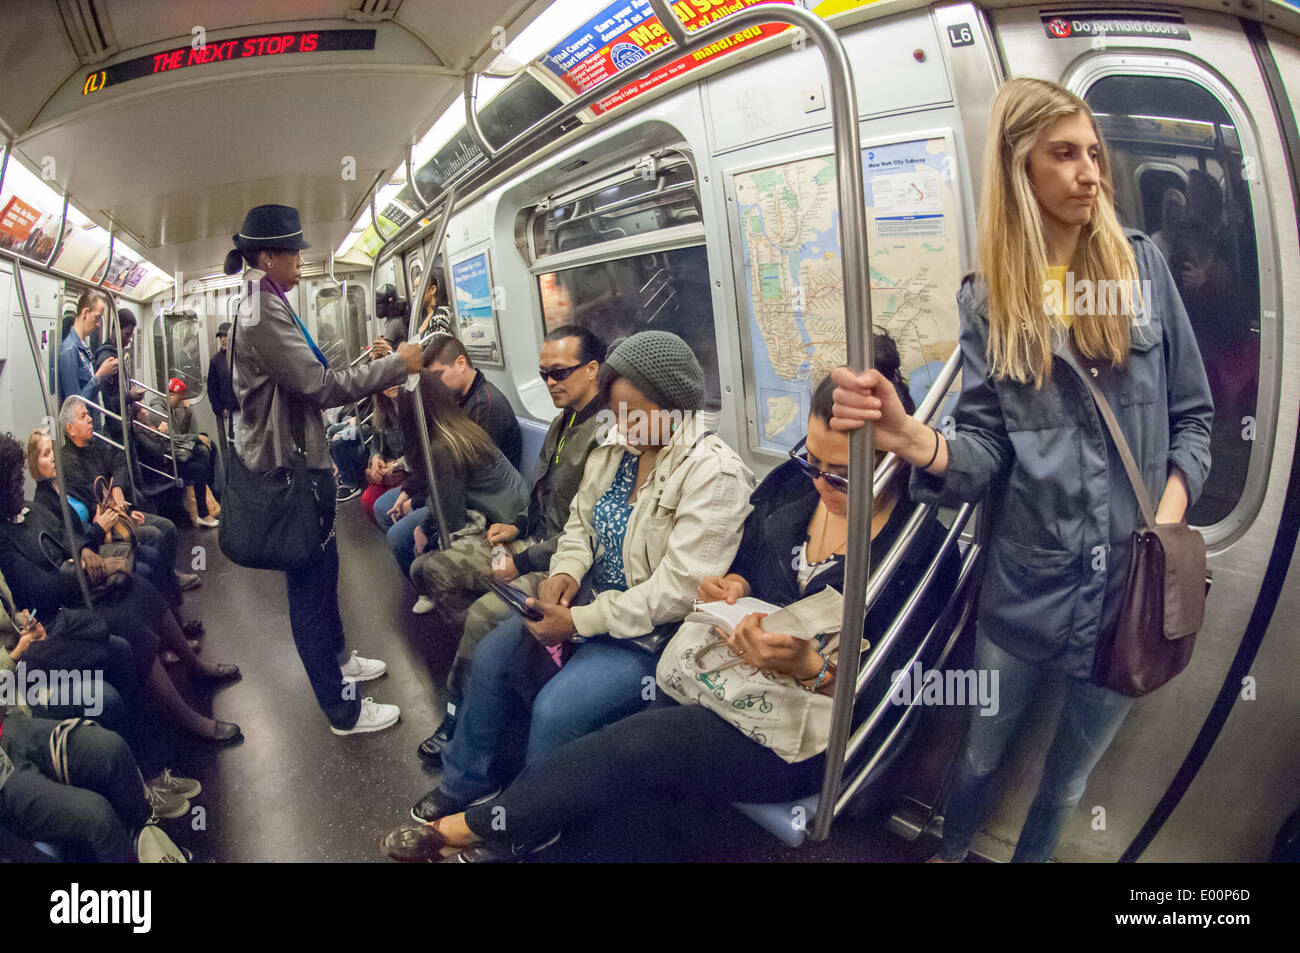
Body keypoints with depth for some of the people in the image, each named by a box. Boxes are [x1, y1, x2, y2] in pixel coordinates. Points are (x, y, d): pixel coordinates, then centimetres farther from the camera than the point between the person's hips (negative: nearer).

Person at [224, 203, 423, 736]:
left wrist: (368, 364, 8)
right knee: (308, 583, -1)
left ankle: (336, 660, 44)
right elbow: (321, 387, -23)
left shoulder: (269, 307, 13)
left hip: (300, 458, 11)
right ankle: (342, 709, 11)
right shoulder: (263, 313, -20)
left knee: (321, 568, 24)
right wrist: (396, 364, -18)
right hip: (290, 467, -11)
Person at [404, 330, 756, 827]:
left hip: (656, 635, -8)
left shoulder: (714, 473, -23)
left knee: (556, 709, -22)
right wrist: (566, 571, -10)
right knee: (493, 655, 3)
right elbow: (580, 521, 13)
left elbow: (679, 588, -27)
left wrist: (580, 620, -23)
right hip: (596, 606, 8)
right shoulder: (616, 445, 2)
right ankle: (466, 783, 26)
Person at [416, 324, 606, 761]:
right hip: (535, 542, 11)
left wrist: (525, 562, -18)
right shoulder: (562, 422, 12)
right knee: (436, 569, 6)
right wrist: (518, 527, 8)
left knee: (486, 614, -27)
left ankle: (458, 721, -3)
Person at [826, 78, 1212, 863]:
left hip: (1131, 588, 1)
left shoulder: (1143, 264, -2)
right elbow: (986, 451, -10)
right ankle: (952, 851, 50)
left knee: (1068, 782, 20)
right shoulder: (988, 300, -3)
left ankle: (1032, 856, 49)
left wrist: (1170, 514, -11)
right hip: (1025, 587, 0)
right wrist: (918, 443, -31)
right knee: (982, 759, 20)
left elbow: (1192, 415, 4)